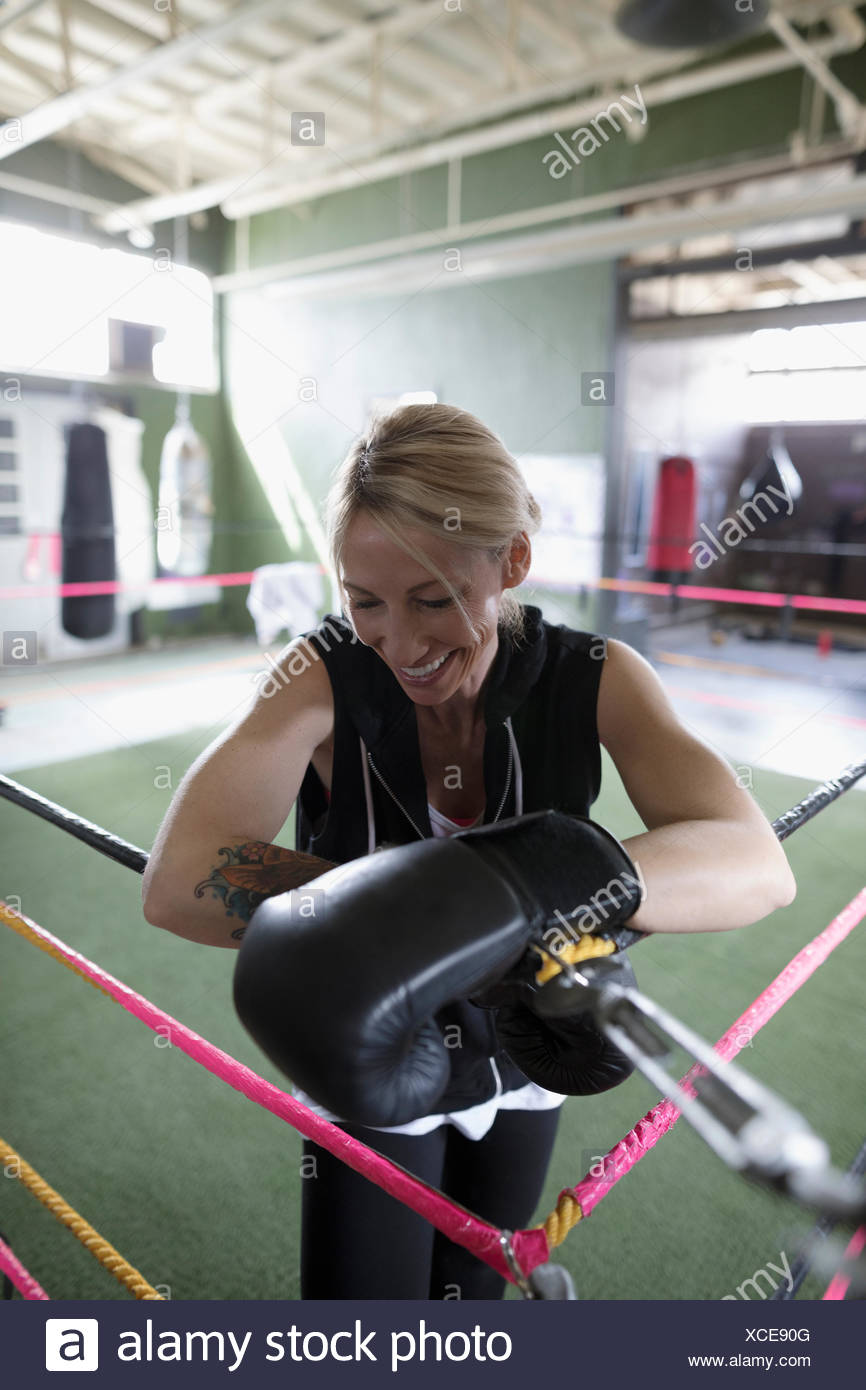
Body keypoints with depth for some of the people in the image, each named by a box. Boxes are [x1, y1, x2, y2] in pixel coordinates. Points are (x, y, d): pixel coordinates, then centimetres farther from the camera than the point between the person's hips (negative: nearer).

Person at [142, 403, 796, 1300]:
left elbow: (756, 865, -36)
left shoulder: (593, 680, -21)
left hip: (519, 1070, 3)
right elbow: (178, 882, -38)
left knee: (470, 1290, 26)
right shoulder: (324, 677, -25)